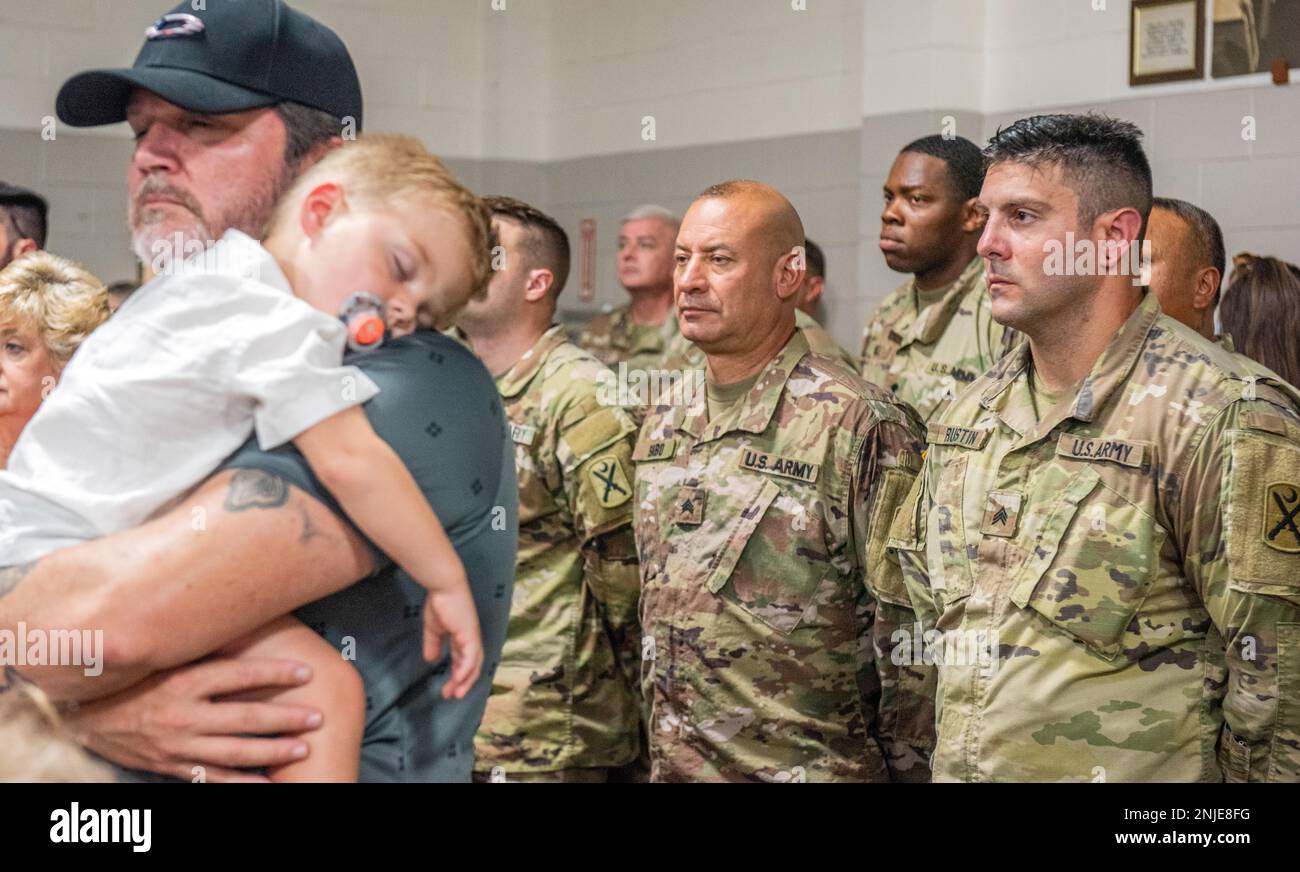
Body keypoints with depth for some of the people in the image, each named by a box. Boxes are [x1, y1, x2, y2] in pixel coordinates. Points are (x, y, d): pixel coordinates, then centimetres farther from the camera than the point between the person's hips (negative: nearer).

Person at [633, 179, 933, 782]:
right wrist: (658, 748, 14)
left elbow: (907, 637, -12)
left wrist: (907, 767, -11)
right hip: (673, 765, 6)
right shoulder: (663, 424, 7)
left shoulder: (860, 425, -14)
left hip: (810, 766, -6)